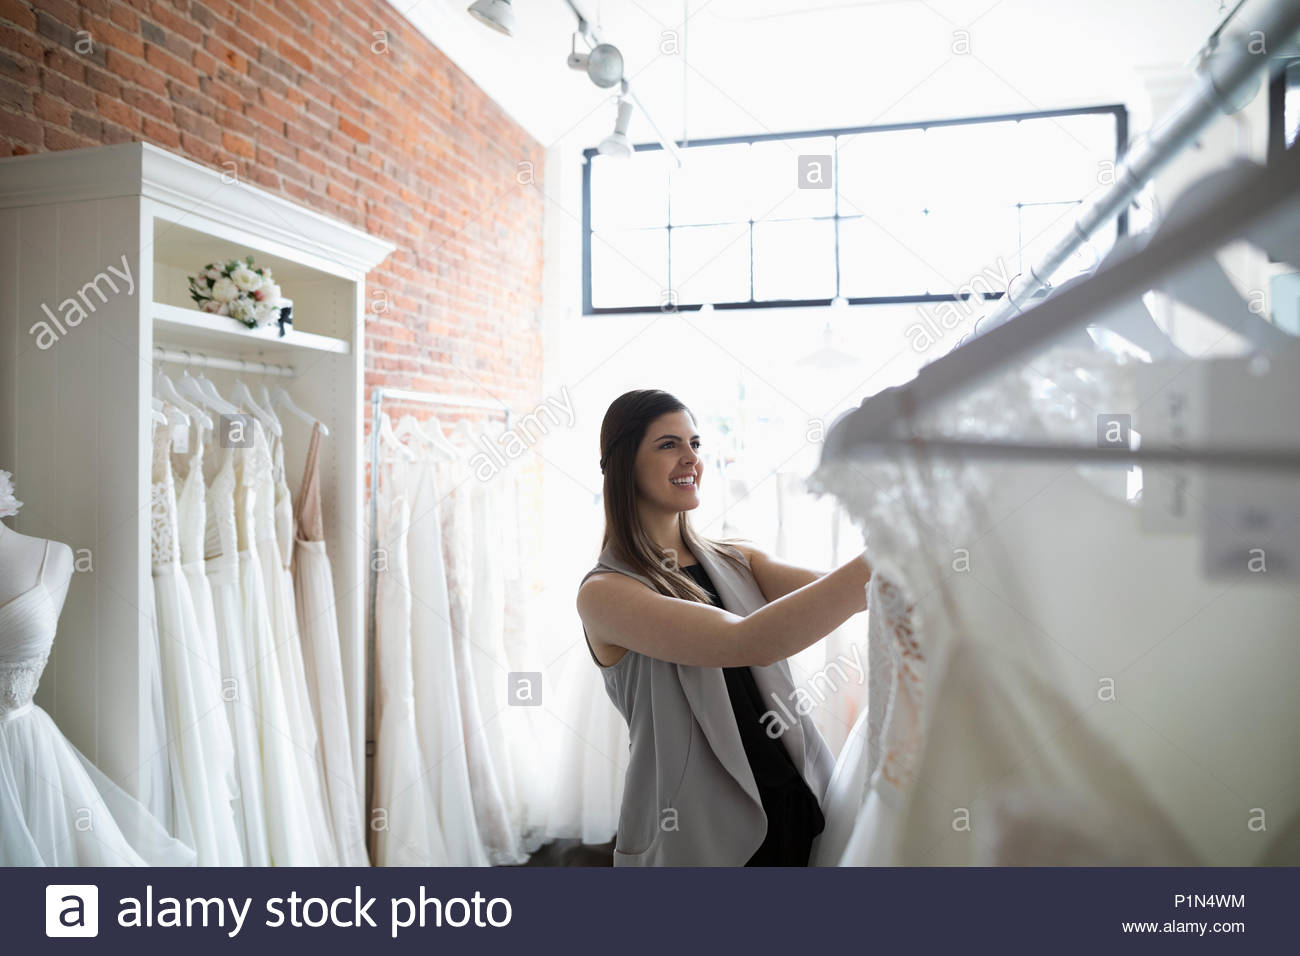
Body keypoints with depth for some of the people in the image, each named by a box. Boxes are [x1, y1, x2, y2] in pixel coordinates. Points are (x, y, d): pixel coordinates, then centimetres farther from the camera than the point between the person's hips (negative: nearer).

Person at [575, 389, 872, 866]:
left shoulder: (736, 561, 5)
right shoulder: (604, 593, -15)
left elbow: (843, 592, -9)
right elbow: (748, 643, -28)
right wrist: (883, 555, -34)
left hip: (801, 804, 6)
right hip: (701, 835, -5)